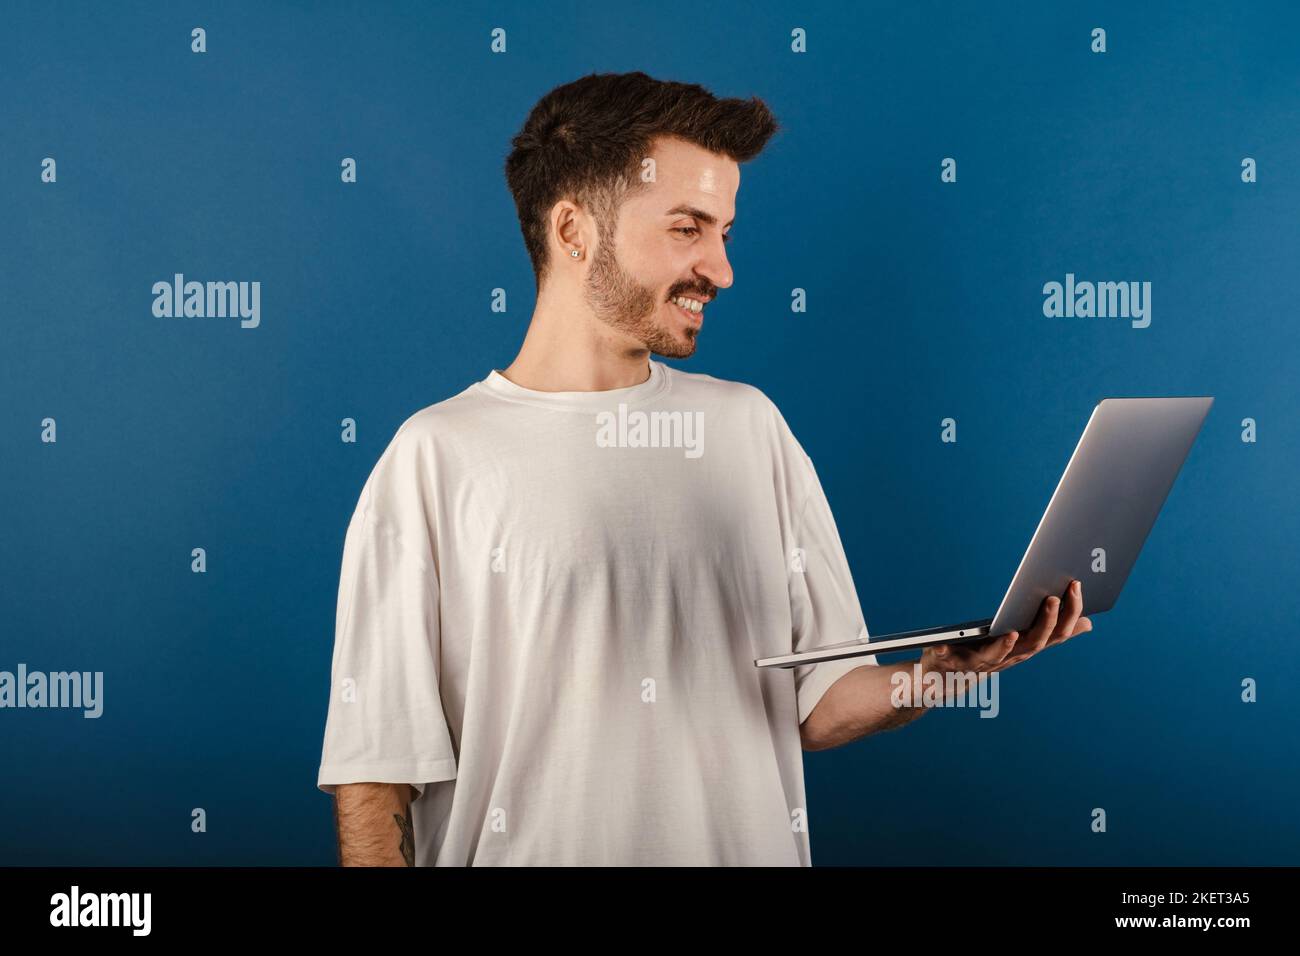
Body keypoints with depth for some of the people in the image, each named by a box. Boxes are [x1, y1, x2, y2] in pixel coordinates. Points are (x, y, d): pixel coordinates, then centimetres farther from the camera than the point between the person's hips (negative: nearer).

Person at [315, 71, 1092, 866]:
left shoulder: (750, 425, 6)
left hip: (752, 843, 3)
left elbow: (816, 708, 4)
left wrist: (936, 676, -12)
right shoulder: (439, 456, -7)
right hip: (540, 847, -3)